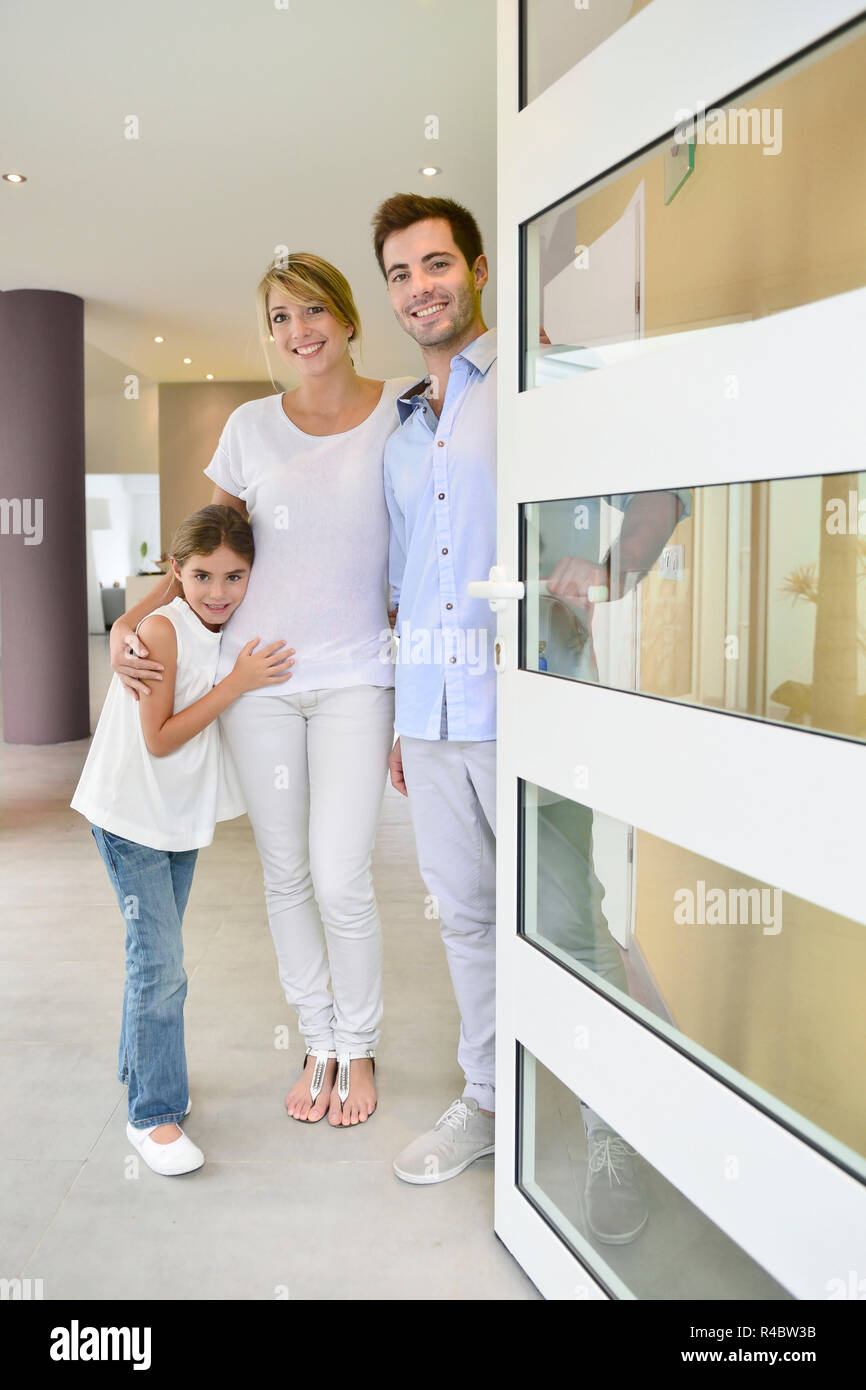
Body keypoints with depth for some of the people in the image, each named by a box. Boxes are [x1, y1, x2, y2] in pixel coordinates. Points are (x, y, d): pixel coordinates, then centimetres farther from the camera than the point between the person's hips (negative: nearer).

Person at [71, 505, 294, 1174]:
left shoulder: (231, 632, 1)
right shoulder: (161, 629, -21)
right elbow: (159, 739, -21)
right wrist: (237, 684, -23)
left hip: (184, 816, 7)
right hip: (131, 816, -7)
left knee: (160, 954, 17)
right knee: (160, 960, -8)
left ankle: (142, 1065, 36)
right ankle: (154, 1113, 3)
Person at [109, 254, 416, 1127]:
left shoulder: (405, 410, 2)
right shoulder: (251, 428, 6)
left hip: (356, 675, -2)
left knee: (341, 880, -6)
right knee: (285, 874, 9)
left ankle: (359, 1047, 19)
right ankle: (318, 1043, 28)